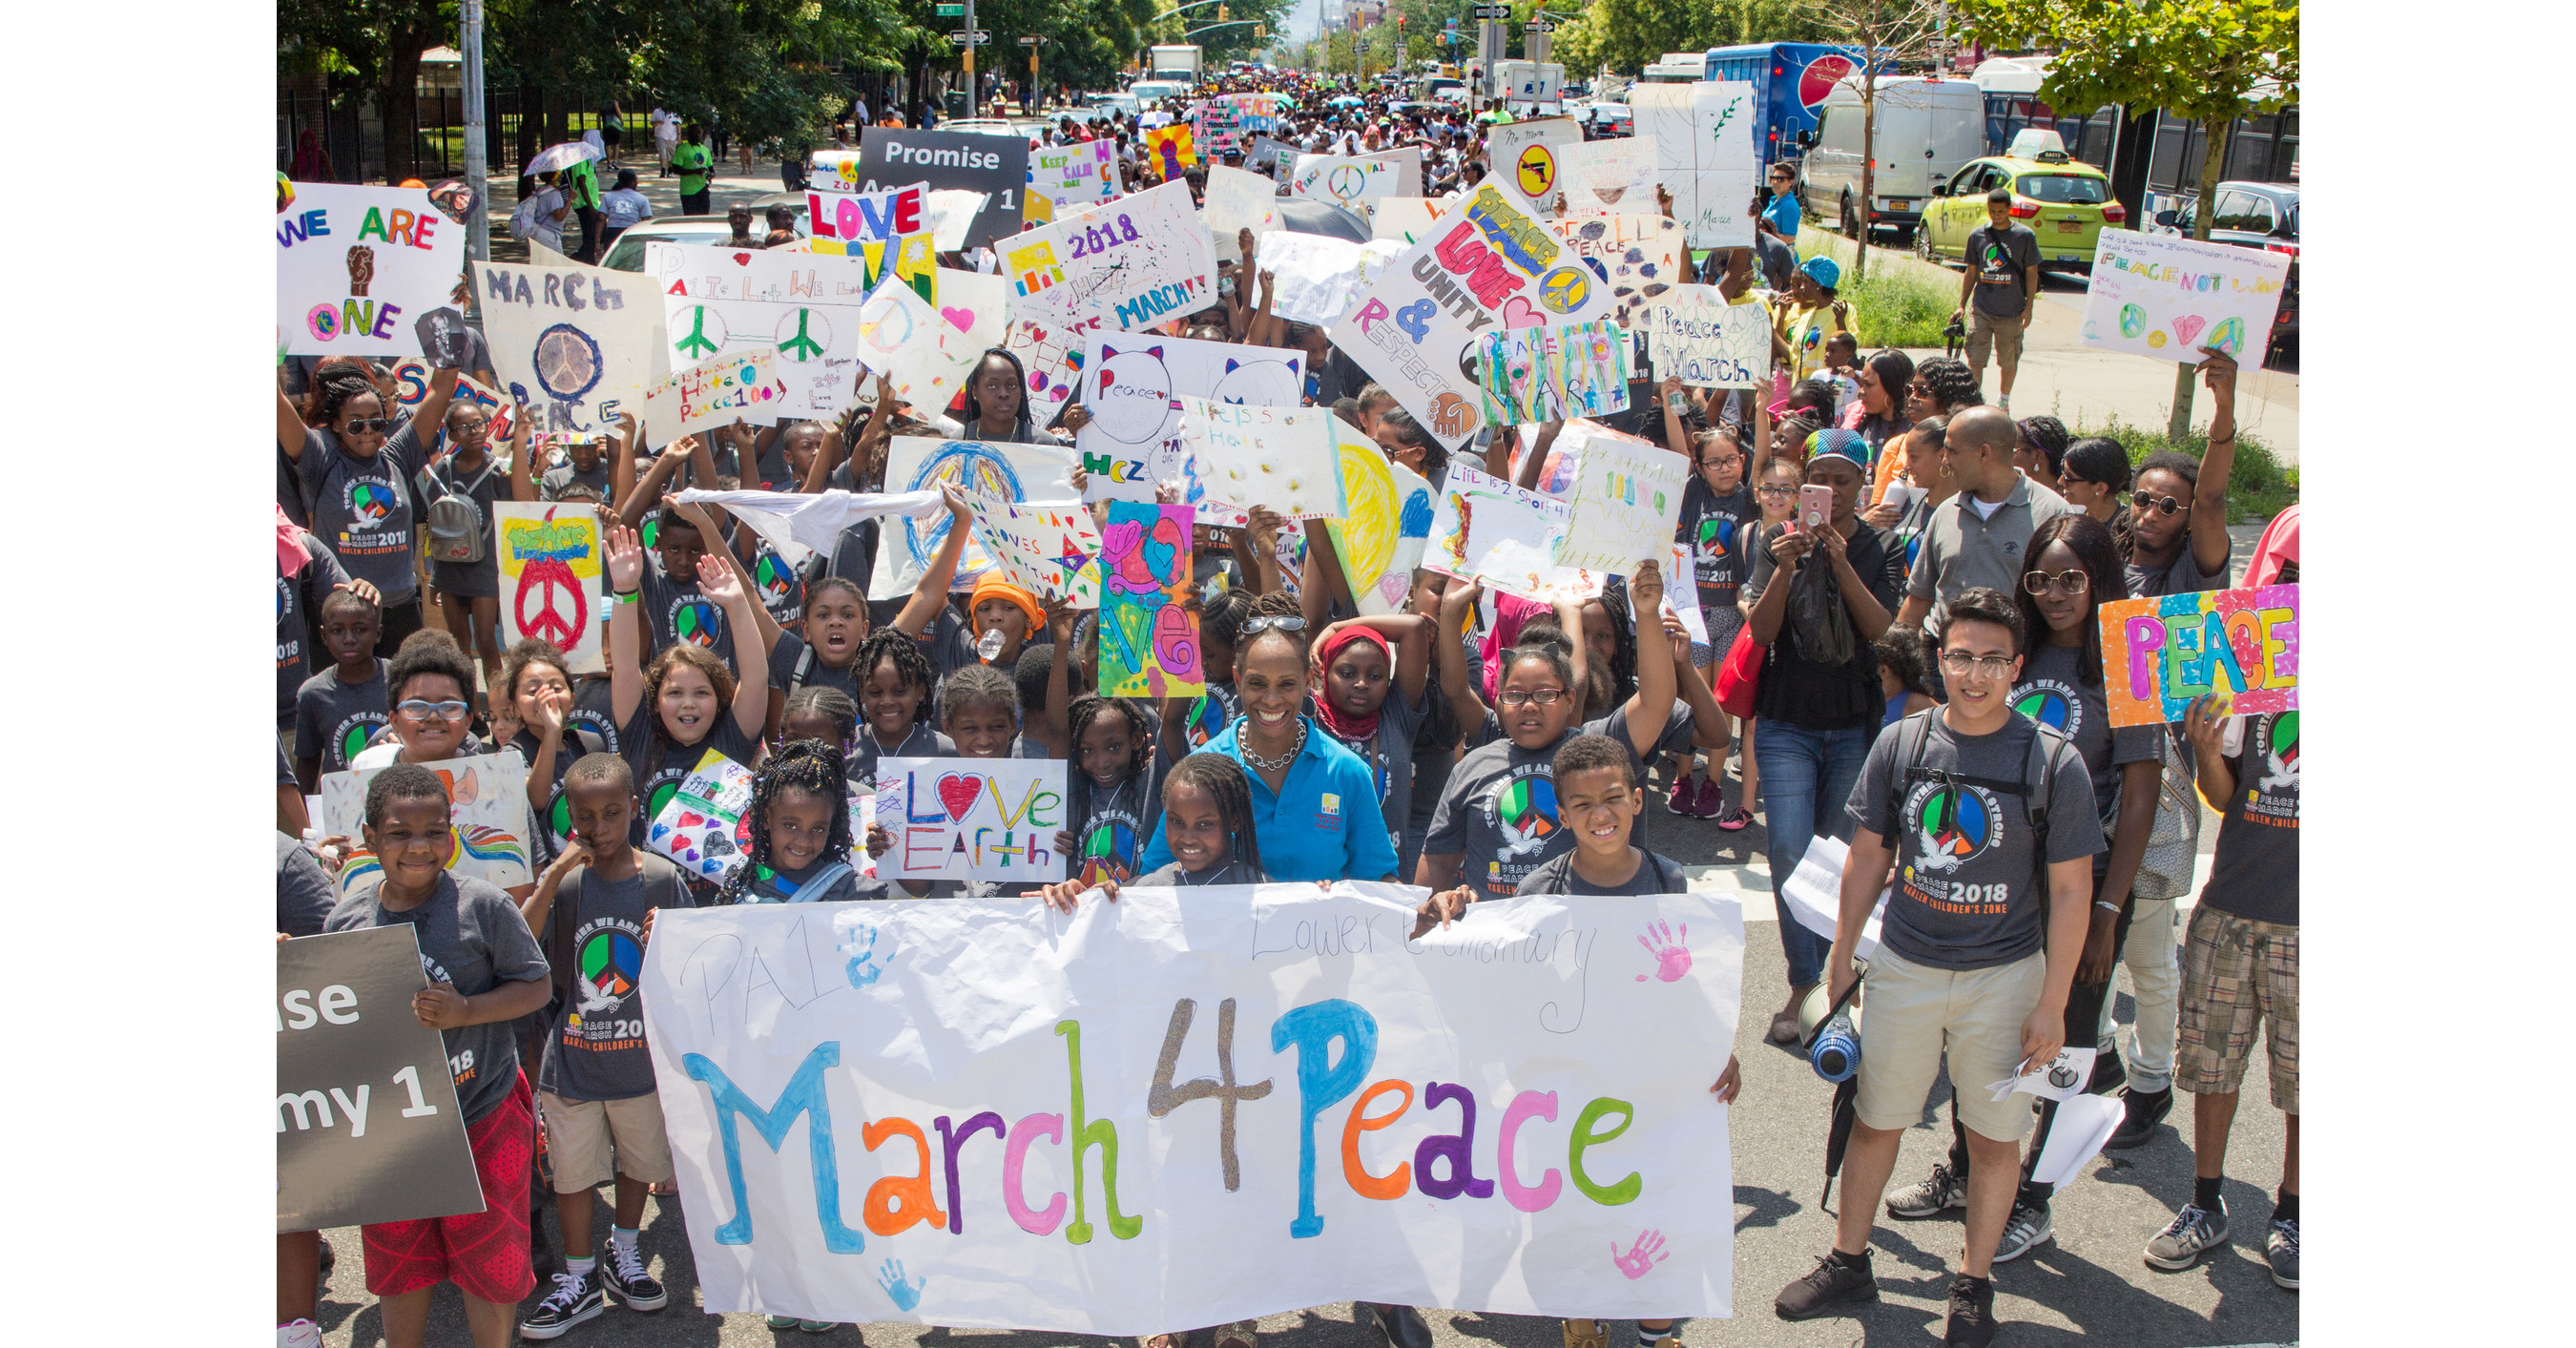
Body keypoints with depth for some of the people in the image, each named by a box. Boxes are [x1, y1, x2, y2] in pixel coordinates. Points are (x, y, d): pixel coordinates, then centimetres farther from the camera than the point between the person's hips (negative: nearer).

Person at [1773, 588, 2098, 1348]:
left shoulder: (2053, 763, -11)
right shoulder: (1900, 744, -4)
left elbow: (2070, 891, -7)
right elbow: (1868, 858, 6)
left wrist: (2051, 1005, -8)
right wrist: (1839, 962, 8)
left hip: (2004, 976, -2)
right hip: (1904, 966, 2)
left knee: (1994, 1138, 9)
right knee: (1874, 1121, 12)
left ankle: (1974, 1285, 27)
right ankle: (1848, 1264, 29)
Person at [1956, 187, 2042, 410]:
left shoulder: (2025, 236, -3)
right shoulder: (1977, 235, 4)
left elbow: (2031, 273, 0)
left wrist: (2029, 307, -5)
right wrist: (1961, 305, 8)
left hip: (2011, 312, -1)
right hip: (1980, 308, 1)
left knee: (2009, 360, 10)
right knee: (1975, 358, -6)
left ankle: (2004, 400, 29)